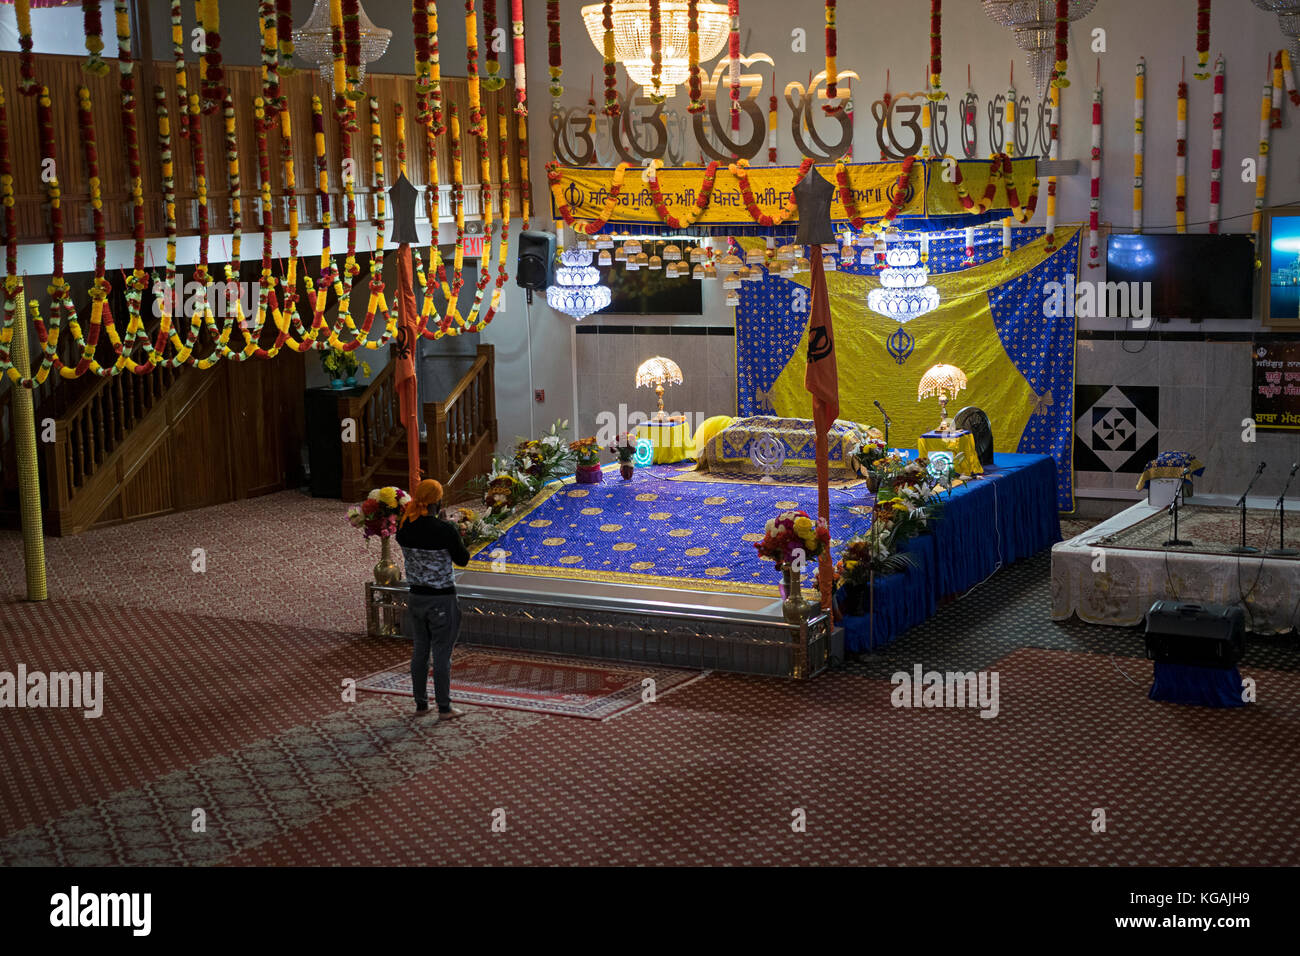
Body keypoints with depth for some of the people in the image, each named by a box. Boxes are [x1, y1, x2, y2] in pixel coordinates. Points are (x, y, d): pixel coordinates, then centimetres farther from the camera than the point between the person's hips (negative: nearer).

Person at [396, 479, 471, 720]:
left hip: (416, 596, 5)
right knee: (442, 653, 3)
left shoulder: (404, 529, -5)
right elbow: (463, 560, -7)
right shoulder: (445, 530, -20)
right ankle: (444, 708, 10)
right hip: (442, 599, -5)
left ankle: (421, 703, 24)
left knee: (420, 650, 16)